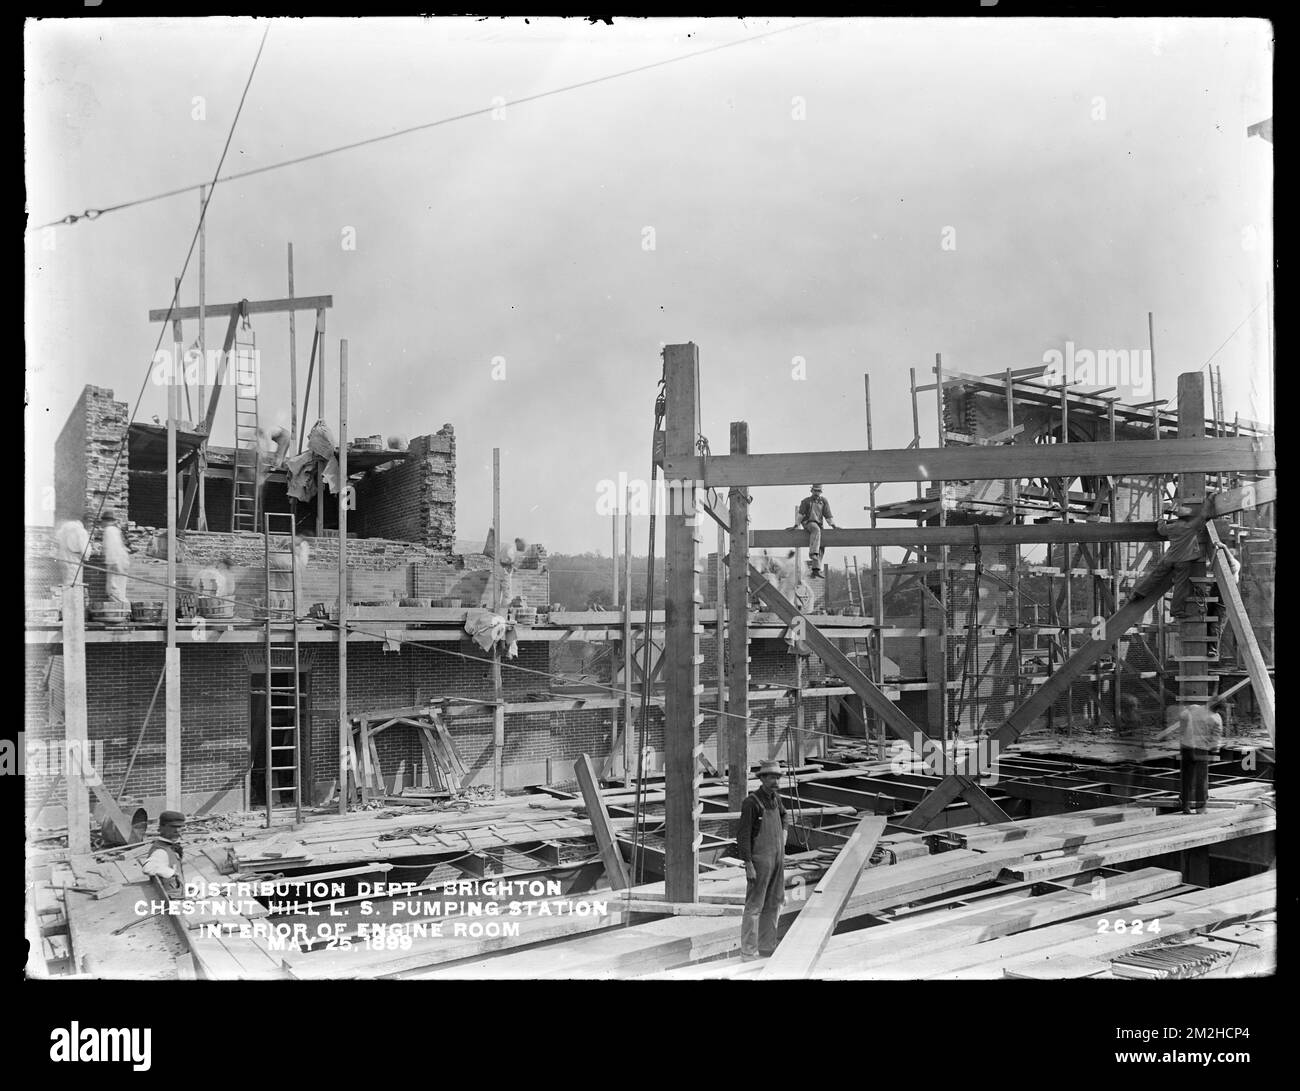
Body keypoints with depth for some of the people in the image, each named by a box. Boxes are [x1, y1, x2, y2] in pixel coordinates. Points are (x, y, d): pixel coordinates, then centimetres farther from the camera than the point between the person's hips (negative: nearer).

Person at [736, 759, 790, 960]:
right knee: (754, 905, -4)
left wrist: (784, 833, 15)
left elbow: (784, 815, 32)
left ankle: (766, 947, 21)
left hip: (777, 857, 8)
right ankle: (748, 951, 1)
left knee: (774, 903, 12)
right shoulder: (751, 802, -16)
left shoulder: (775, 798, 8)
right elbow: (742, 835, -17)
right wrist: (748, 866, -20)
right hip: (759, 859, -8)